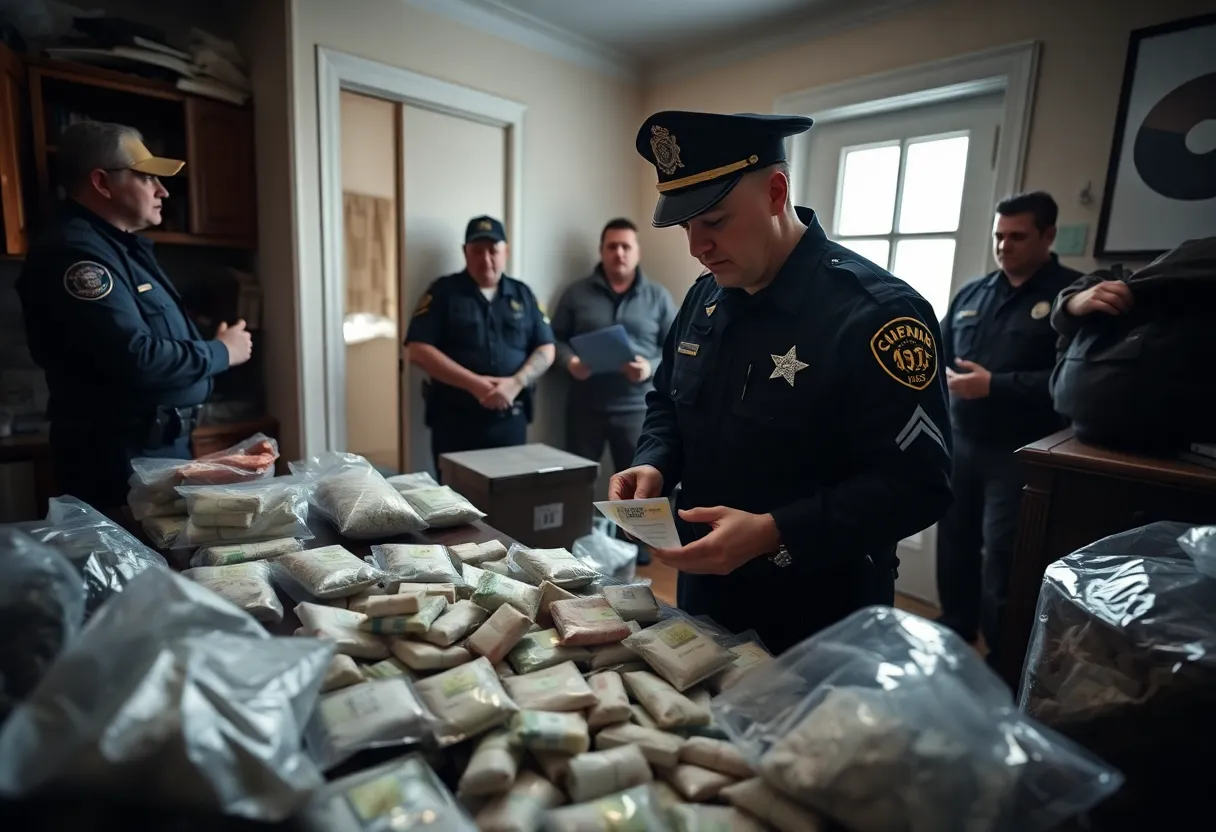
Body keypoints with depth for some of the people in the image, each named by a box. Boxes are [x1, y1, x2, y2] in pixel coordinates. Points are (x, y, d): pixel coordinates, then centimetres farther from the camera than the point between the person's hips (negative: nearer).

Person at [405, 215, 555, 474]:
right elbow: (419, 350, -7)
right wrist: (474, 384, -17)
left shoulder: (522, 294, 12)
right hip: (455, 419, -2)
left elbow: (546, 349, 7)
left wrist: (516, 383, -12)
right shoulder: (443, 291, 2)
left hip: (511, 419, 3)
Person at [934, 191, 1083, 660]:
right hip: (961, 443, 6)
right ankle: (954, 631, 37)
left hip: (1020, 453, -5)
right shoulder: (971, 293, 12)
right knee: (954, 543, 16)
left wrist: (995, 385, -21)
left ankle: (1003, 657, 21)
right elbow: (939, 353, 17)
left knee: (1001, 558, 1)